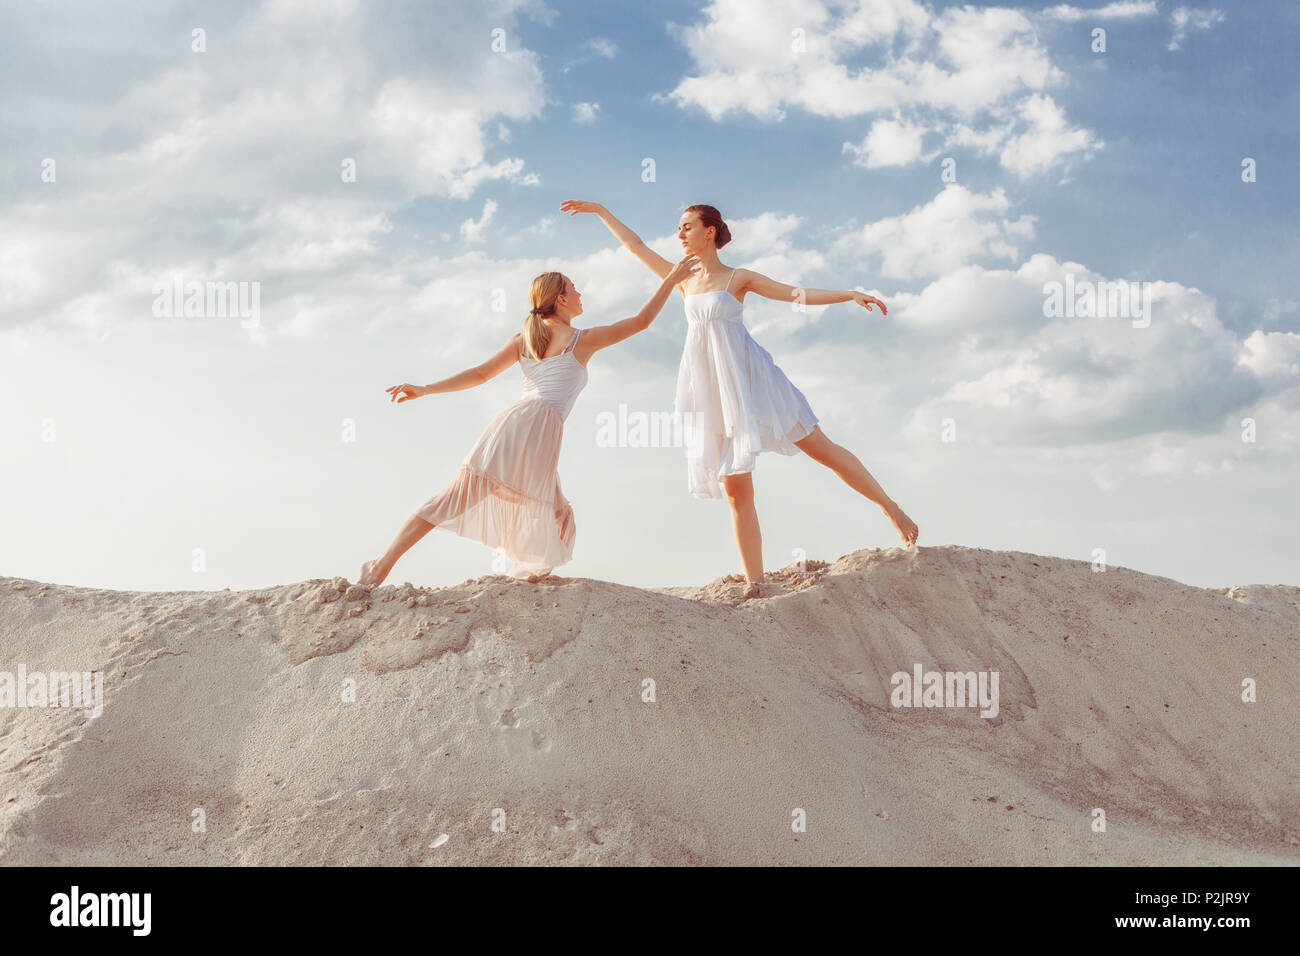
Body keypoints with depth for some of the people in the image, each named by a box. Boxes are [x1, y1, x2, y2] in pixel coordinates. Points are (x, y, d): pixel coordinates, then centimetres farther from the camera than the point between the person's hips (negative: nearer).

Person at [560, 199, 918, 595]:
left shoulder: (738, 278, 3)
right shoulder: (683, 279, 14)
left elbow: (797, 294, -1)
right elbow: (635, 245, 21)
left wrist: (850, 295, -12)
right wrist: (598, 210, 24)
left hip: (750, 381, -3)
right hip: (714, 394, 3)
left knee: (822, 448, -3)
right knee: (736, 490, -2)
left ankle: (892, 509, 10)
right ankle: (755, 585, -2)